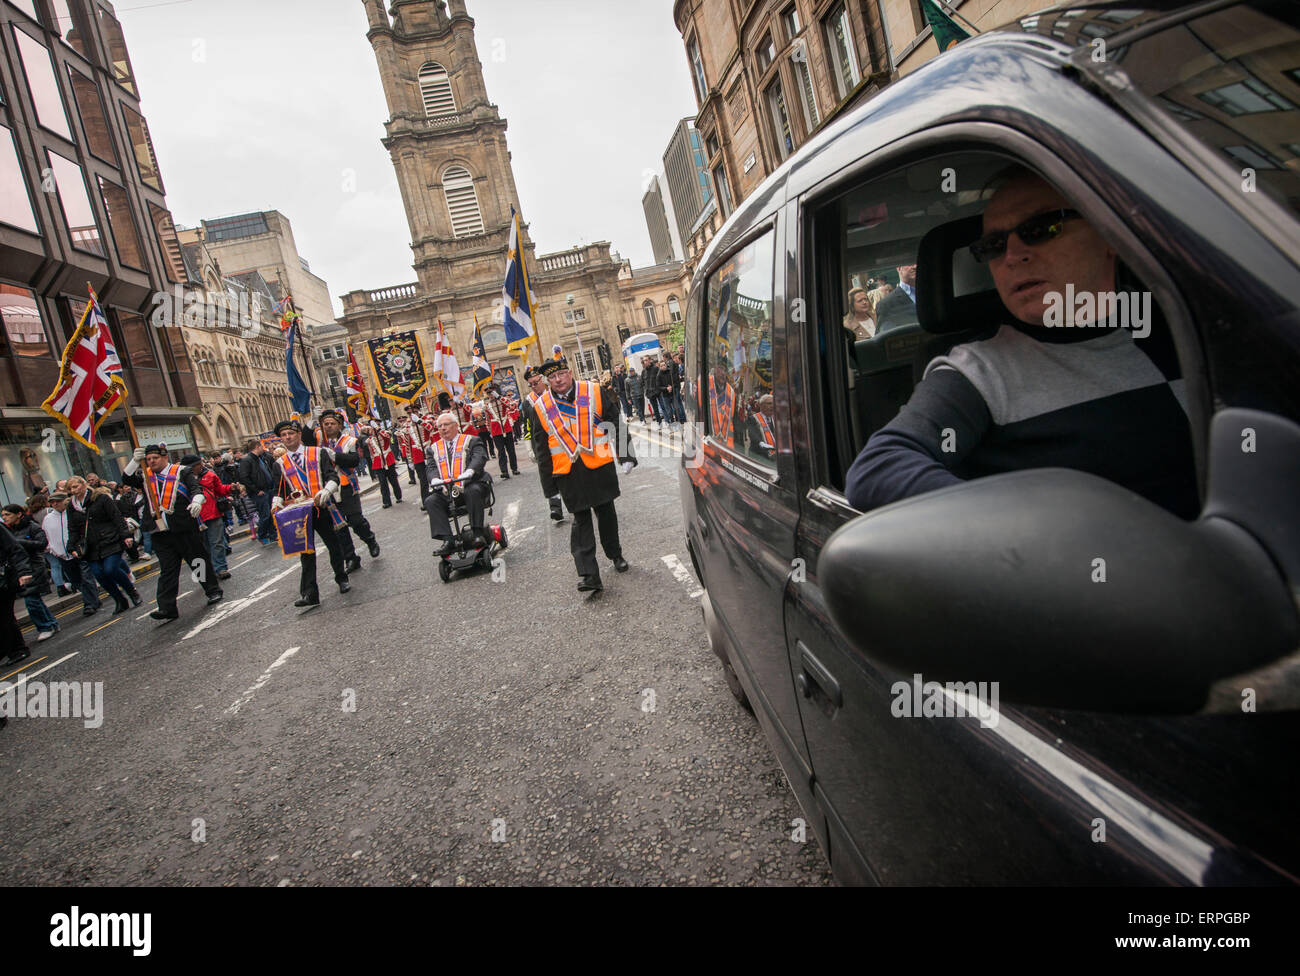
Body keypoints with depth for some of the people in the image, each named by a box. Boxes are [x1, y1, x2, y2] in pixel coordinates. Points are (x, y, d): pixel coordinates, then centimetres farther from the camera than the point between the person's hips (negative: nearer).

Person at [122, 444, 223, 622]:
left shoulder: (181, 471, 3)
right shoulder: (145, 476, 16)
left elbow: (195, 488, -8)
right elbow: (127, 479, 3)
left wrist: (197, 501, -29)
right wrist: (135, 461, -10)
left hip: (184, 528, -4)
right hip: (160, 533, 4)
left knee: (199, 560, 5)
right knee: (167, 570, 5)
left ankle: (213, 591, 20)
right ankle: (167, 609, 3)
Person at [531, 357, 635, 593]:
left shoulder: (593, 392, -1)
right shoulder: (542, 407, 2)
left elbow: (617, 423, 3)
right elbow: (541, 448, 6)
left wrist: (626, 456, -1)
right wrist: (548, 483, 4)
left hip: (600, 467, 0)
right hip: (569, 474, 0)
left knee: (606, 513, 15)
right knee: (581, 521, -1)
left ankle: (615, 555, 36)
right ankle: (588, 576, -4)